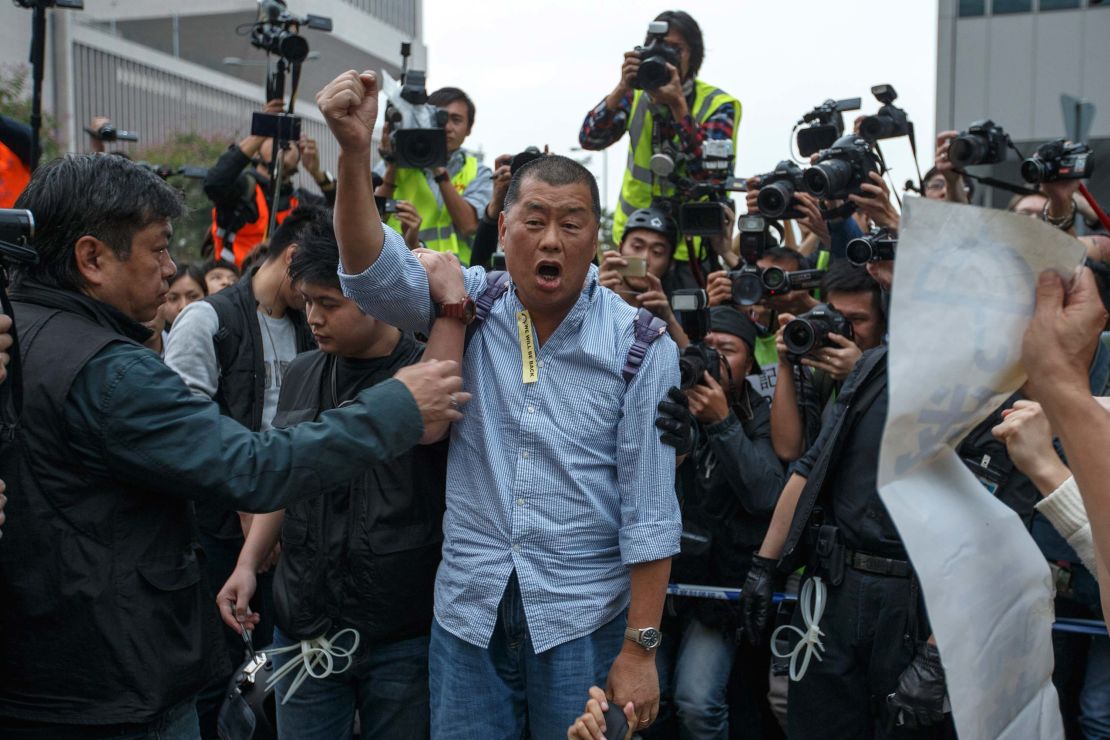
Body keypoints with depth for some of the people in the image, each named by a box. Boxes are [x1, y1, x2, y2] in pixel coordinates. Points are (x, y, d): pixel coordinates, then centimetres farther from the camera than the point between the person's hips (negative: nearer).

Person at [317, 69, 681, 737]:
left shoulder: (641, 349, -6)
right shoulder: (471, 307, 1)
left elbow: (651, 512, -7)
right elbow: (374, 273, -16)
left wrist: (640, 649, -9)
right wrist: (355, 149, -30)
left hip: (583, 617, -2)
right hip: (468, 607, 2)